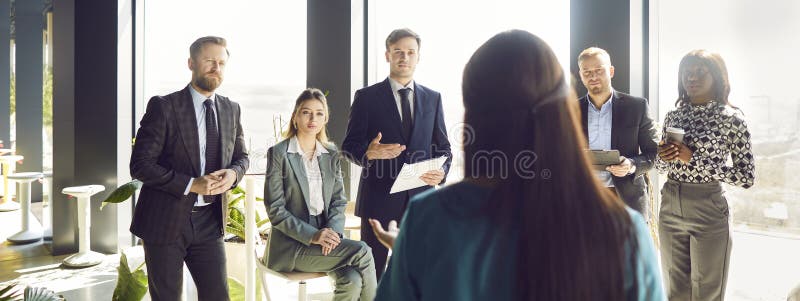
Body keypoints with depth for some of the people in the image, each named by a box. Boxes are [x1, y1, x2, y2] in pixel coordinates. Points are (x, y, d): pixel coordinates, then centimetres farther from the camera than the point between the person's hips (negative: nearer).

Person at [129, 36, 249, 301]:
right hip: (166, 222, -3)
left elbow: (241, 156, 16)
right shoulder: (163, 107, -9)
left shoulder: (231, 110, 6)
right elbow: (140, 165, -12)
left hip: (209, 222, 4)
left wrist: (233, 174, -8)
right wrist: (191, 185, -21)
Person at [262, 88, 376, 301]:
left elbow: (338, 201, 8)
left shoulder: (332, 155, 11)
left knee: (352, 280, -25)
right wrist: (313, 236, -19)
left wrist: (333, 232, -13)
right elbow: (275, 210, -8)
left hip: (324, 239, 4)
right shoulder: (278, 153, -4)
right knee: (361, 251, -22)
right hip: (290, 245, -4)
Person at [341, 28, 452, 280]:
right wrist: (368, 152, -23)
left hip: (420, 199, 3)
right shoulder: (367, 97, 1)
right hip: (378, 199, -2)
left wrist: (441, 172, -9)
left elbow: (443, 146, 12)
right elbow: (349, 145, -1)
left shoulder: (433, 98, 11)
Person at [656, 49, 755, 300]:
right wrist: (663, 157, -8)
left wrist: (693, 159, -18)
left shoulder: (731, 118, -7)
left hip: (708, 211, -4)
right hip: (670, 208, 4)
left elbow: (747, 177, -11)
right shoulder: (674, 116, 6)